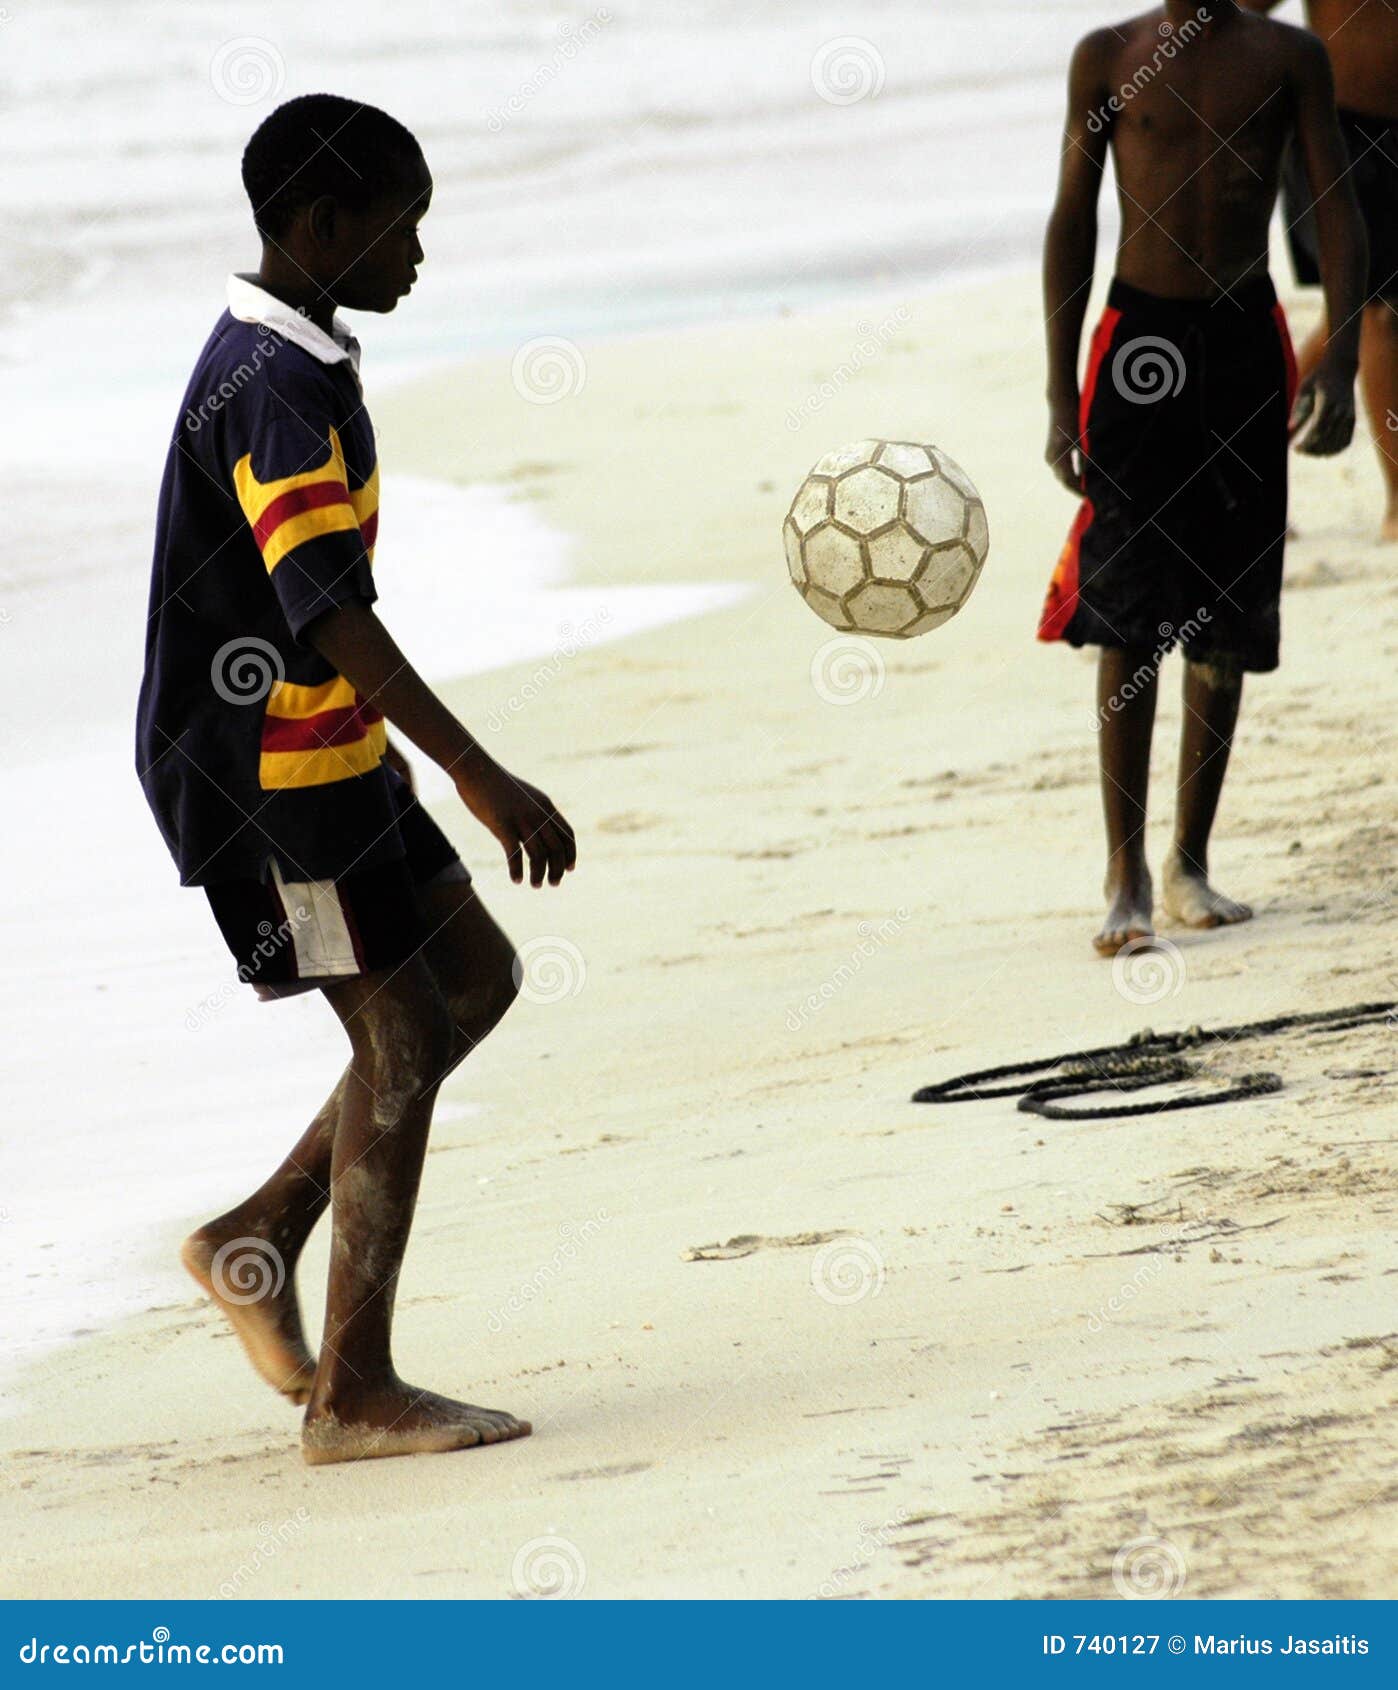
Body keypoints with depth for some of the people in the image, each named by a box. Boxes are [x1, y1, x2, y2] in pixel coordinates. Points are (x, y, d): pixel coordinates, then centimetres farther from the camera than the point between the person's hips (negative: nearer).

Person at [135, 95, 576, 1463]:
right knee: (401, 1035, -6)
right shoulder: (273, 390, -22)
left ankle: (262, 1237, 16)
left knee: (475, 975, 13)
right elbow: (327, 613, -32)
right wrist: (482, 781, -35)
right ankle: (354, 1392, 0)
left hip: (321, 749, 10)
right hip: (263, 777, -10)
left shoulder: (292, 363, 11)